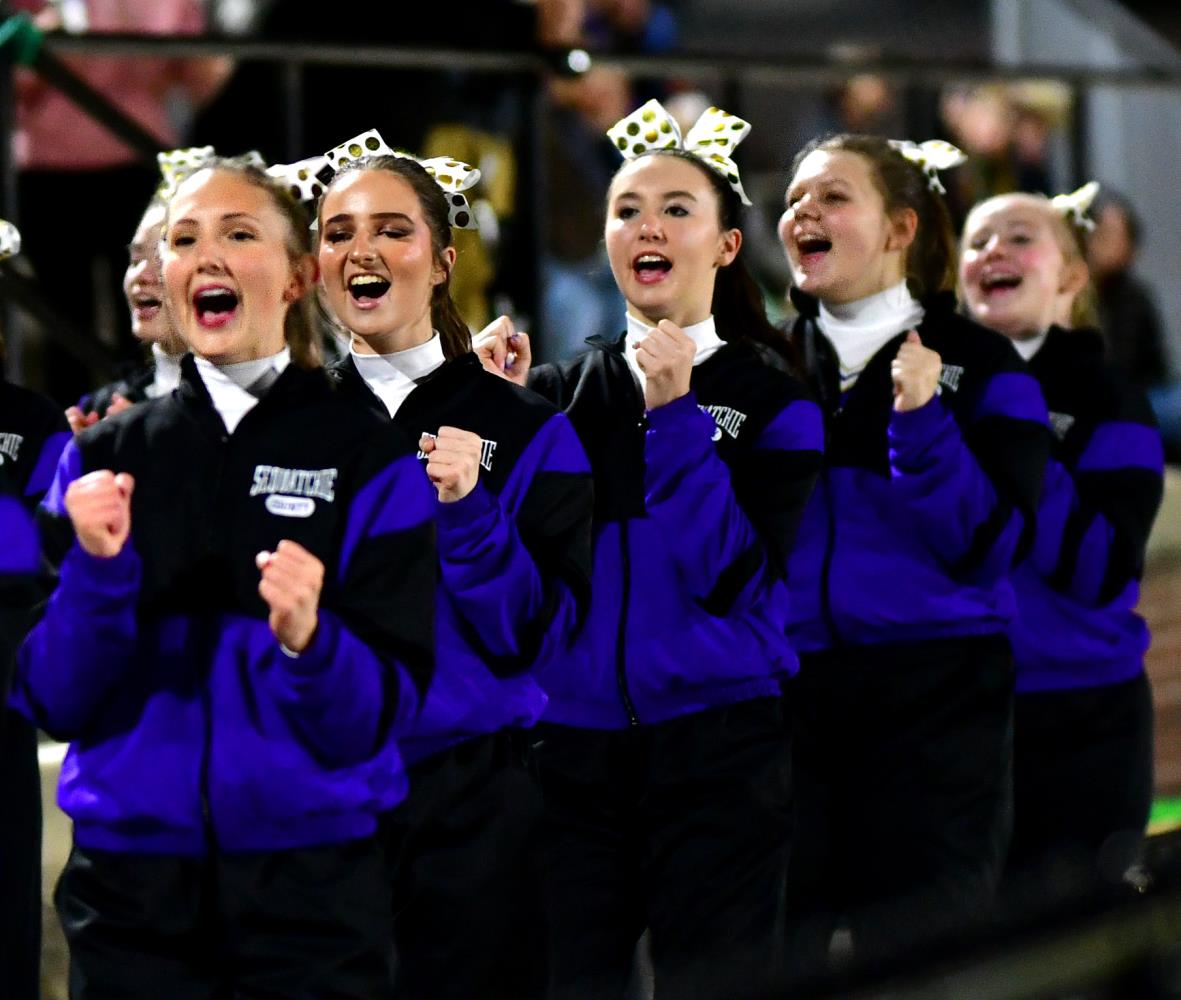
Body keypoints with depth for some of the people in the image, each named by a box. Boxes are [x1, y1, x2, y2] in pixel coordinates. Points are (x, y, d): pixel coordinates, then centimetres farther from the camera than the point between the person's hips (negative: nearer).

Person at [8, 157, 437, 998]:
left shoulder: (370, 460, -2)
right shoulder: (105, 456, 6)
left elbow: (380, 715, -6)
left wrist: (309, 638, -26)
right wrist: (99, 571, -15)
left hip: (311, 884, -2)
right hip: (131, 881, 2)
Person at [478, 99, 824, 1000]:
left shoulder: (772, 397, 1)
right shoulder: (564, 391, 10)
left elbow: (732, 577, -12)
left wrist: (674, 415, -17)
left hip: (718, 751, -3)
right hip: (572, 747, 3)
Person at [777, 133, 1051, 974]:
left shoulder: (980, 366, 0)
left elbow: (990, 546, -8)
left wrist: (922, 422, -19)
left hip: (935, 693, -3)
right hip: (790, 693, 3)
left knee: (927, 937, 0)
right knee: (793, 940, 5)